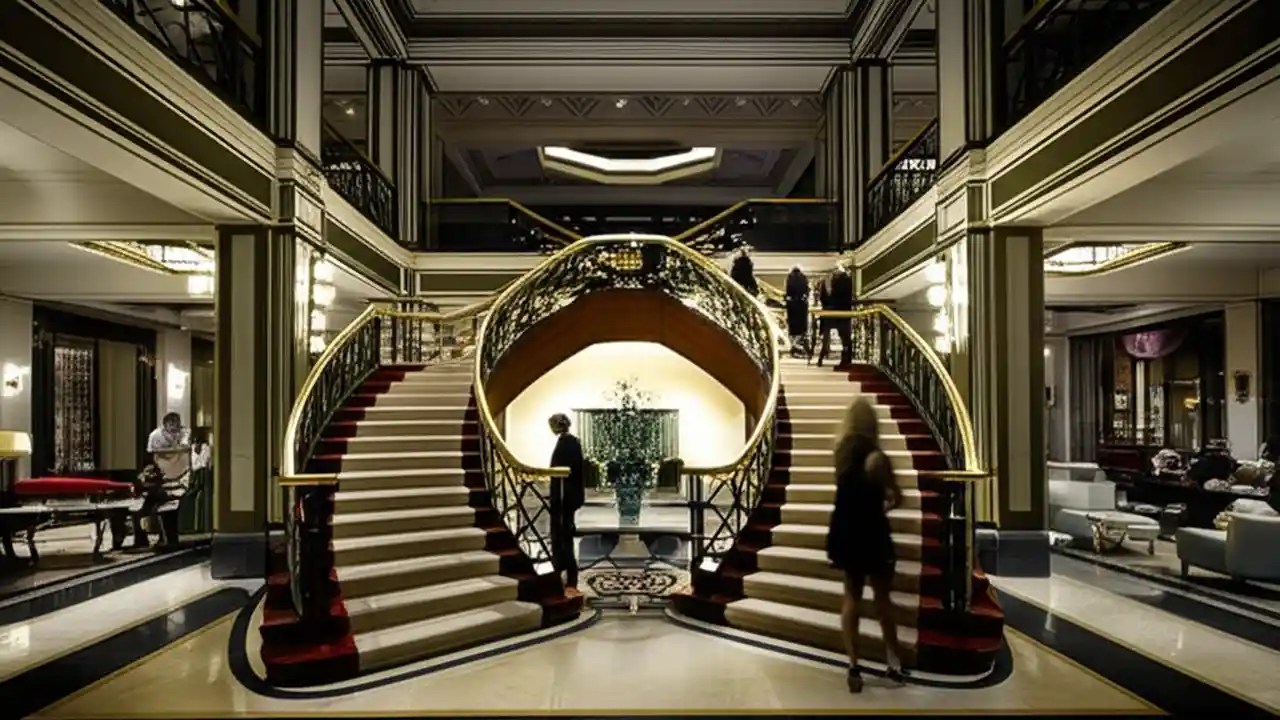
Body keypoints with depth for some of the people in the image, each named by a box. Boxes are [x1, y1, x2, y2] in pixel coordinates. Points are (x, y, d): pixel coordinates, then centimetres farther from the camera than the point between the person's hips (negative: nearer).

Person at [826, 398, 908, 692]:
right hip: (870, 532, -5)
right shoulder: (876, 458, -18)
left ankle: (853, 665, 8)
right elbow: (897, 498, -9)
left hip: (845, 532, 5)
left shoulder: (841, 451, 1)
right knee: (882, 597, 10)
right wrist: (885, 502, 10)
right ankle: (894, 661, 19)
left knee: (851, 596, 11)